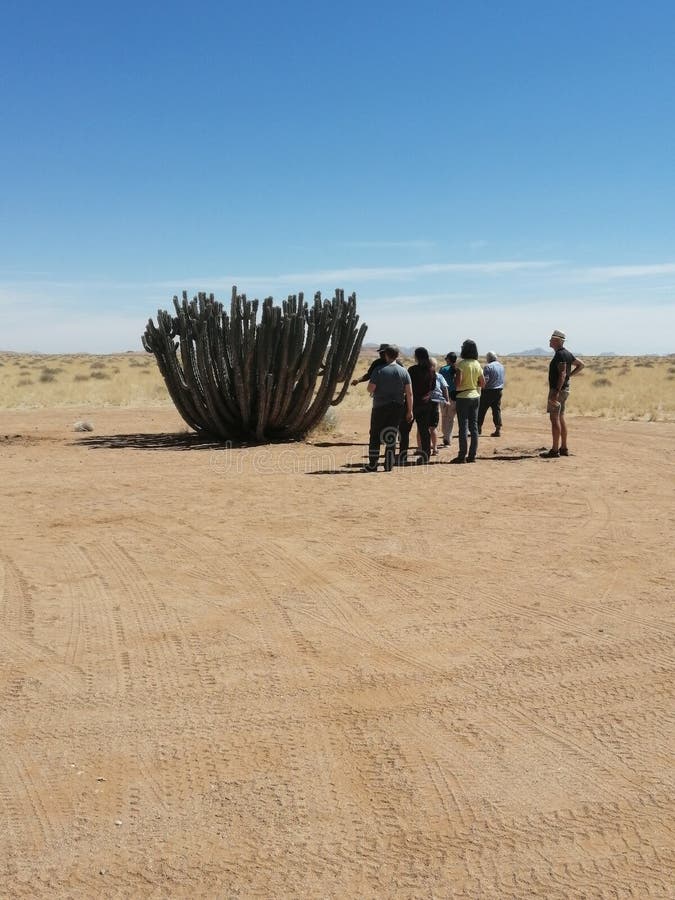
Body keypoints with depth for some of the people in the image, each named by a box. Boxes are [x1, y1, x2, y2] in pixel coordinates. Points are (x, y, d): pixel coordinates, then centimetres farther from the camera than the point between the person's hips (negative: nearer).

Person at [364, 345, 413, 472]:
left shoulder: (379, 370, -8)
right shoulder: (403, 371, 1)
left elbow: (370, 388, -12)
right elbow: (409, 392, -1)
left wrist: (373, 393, 12)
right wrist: (410, 411, 4)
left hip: (380, 407, -3)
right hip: (397, 408, 3)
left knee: (375, 436, 7)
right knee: (392, 437, 9)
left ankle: (372, 465, 7)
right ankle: (388, 465, 8)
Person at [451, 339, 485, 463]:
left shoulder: (462, 363, -13)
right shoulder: (477, 364, 6)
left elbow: (458, 382, -20)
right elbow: (482, 383, 11)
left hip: (463, 397, -6)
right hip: (475, 396, 6)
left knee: (463, 426, -5)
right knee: (474, 426, 8)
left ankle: (462, 455, -4)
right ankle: (472, 455, 10)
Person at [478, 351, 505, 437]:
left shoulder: (488, 367, -14)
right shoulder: (501, 366, 9)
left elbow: (485, 380, -18)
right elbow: (502, 379, 16)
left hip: (488, 391, -6)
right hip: (499, 391, 6)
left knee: (481, 410, 4)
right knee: (497, 410, 8)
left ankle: (478, 428, 9)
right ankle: (498, 429, 3)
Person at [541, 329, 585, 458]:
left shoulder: (560, 355, -16)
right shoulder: (567, 353, 14)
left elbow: (562, 374, -24)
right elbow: (581, 365, 23)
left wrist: (556, 392, -29)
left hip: (558, 389, -10)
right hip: (565, 389, 10)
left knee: (555, 419, -9)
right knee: (561, 418, 14)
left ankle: (554, 450, -9)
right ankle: (563, 448, 17)